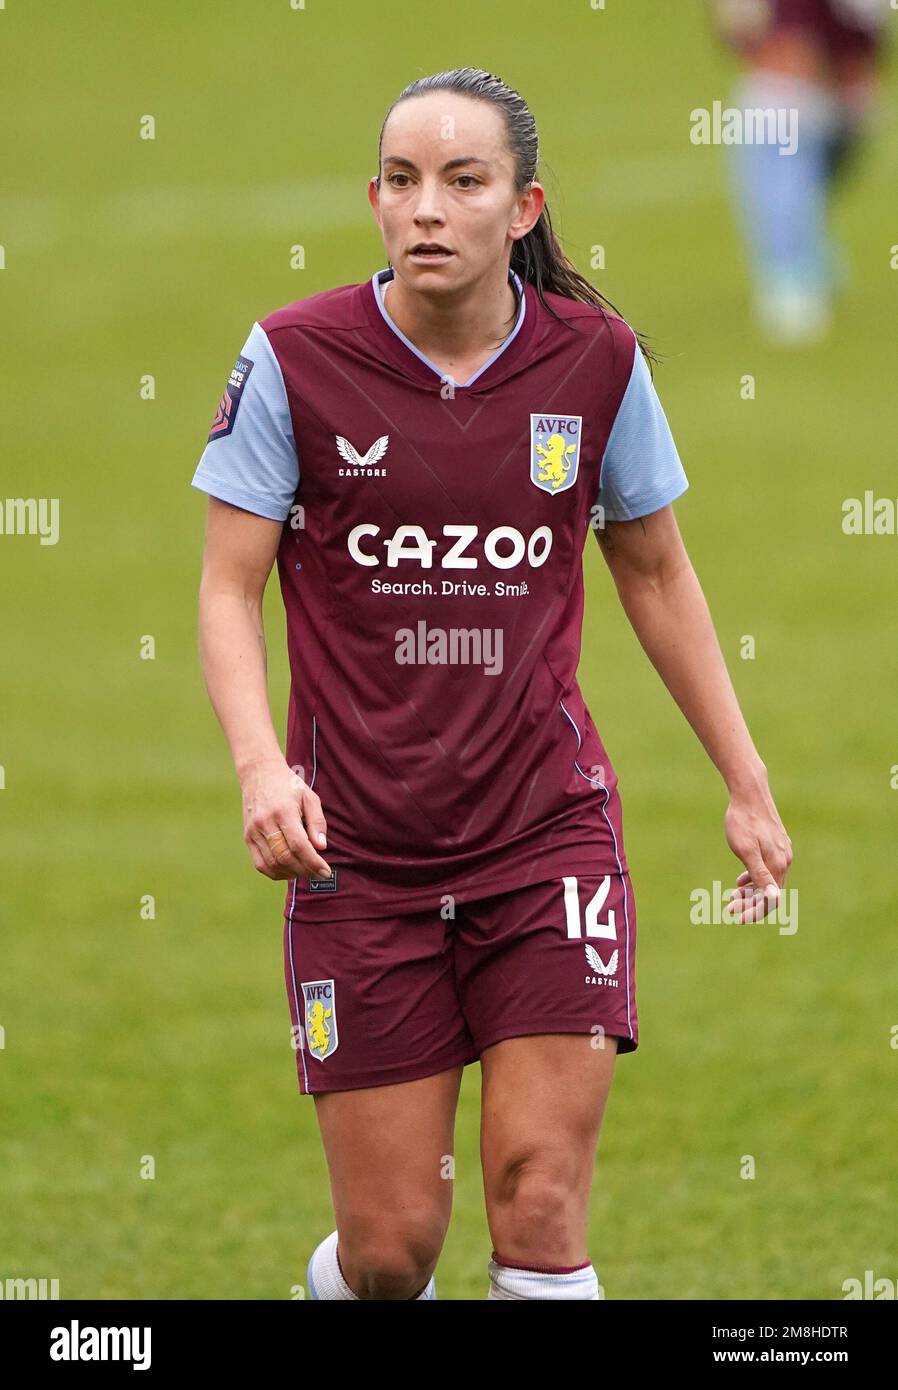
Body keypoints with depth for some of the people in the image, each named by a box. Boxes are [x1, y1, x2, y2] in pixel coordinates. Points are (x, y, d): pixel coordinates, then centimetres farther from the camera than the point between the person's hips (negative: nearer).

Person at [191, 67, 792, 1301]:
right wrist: (260, 765, -21)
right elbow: (230, 588, -3)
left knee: (540, 1213, -9)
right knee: (392, 1246, 2)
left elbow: (656, 573, 13)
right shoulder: (295, 359, -6)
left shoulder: (597, 360, -1)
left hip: (548, 829, 1)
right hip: (357, 851, -1)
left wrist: (748, 783, 14)